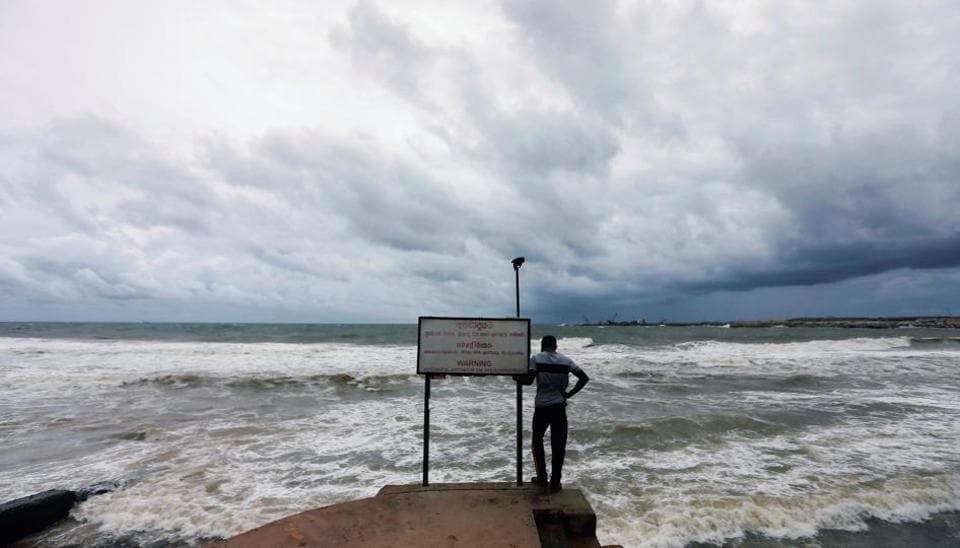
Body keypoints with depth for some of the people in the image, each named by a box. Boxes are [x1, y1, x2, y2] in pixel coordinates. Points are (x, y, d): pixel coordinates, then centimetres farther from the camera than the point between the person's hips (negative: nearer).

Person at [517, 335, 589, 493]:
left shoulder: (536, 358, -4)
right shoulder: (566, 360, 5)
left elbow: (528, 380, -14)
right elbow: (584, 378, 2)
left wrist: (517, 378, 4)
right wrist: (570, 394, 5)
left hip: (542, 407, -2)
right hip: (559, 407, 2)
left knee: (537, 441, 19)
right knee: (558, 445, 9)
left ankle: (542, 478, 22)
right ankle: (555, 483, 13)